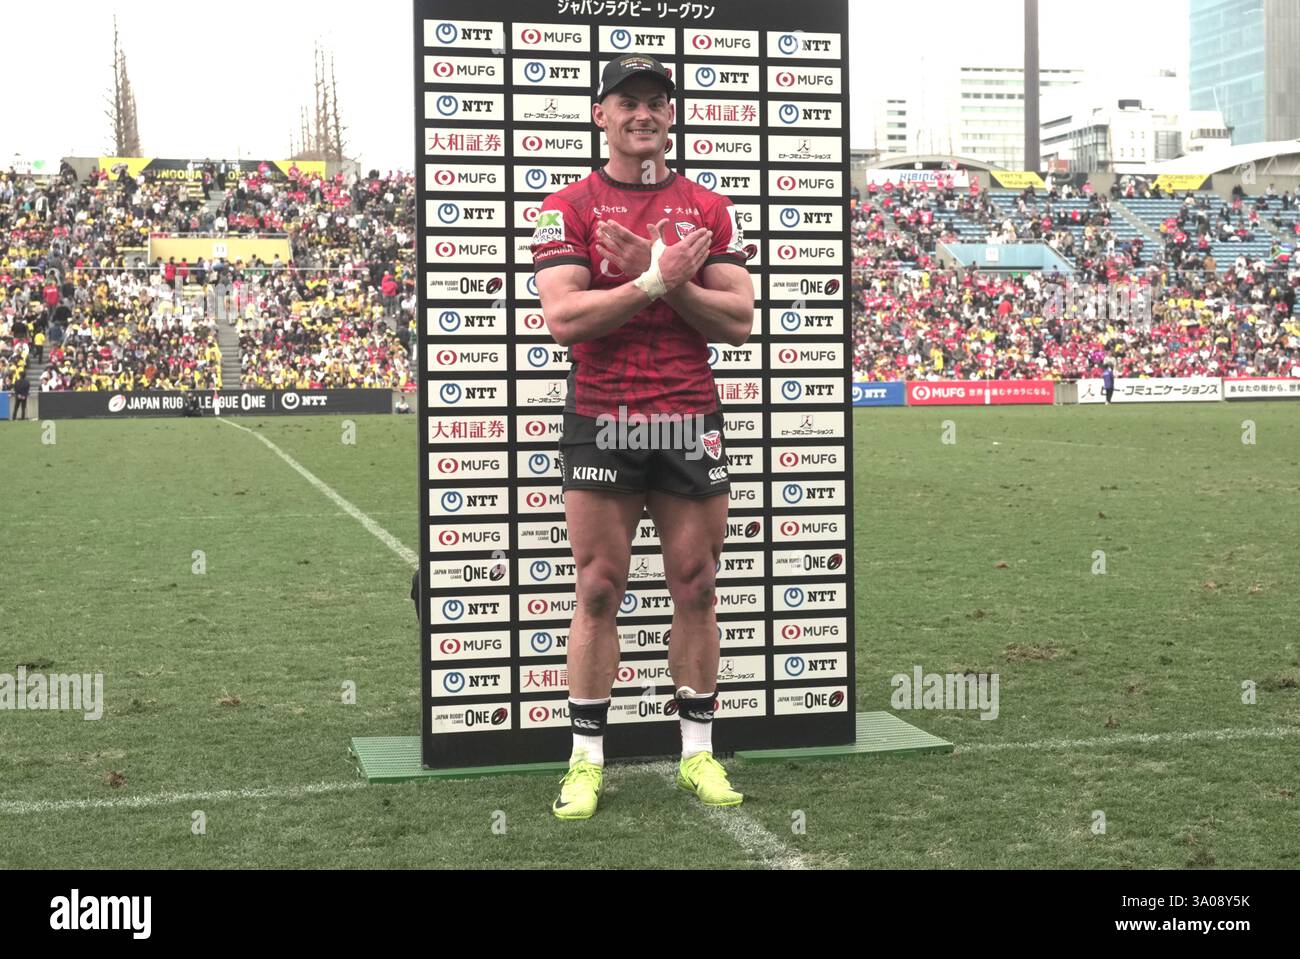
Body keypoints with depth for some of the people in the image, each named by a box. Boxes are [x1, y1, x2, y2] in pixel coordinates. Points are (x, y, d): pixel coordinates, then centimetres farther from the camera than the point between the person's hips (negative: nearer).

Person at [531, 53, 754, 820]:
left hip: (692, 420, 2)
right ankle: (587, 759, 11)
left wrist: (658, 275, -11)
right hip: (601, 422, -2)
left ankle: (699, 752, 18)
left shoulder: (709, 209, 9)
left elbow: (739, 320, 0)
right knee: (600, 592, 2)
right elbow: (563, 317, -12)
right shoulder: (569, 208, 1)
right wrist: (658, 281, -17)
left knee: (696, 589, 7)